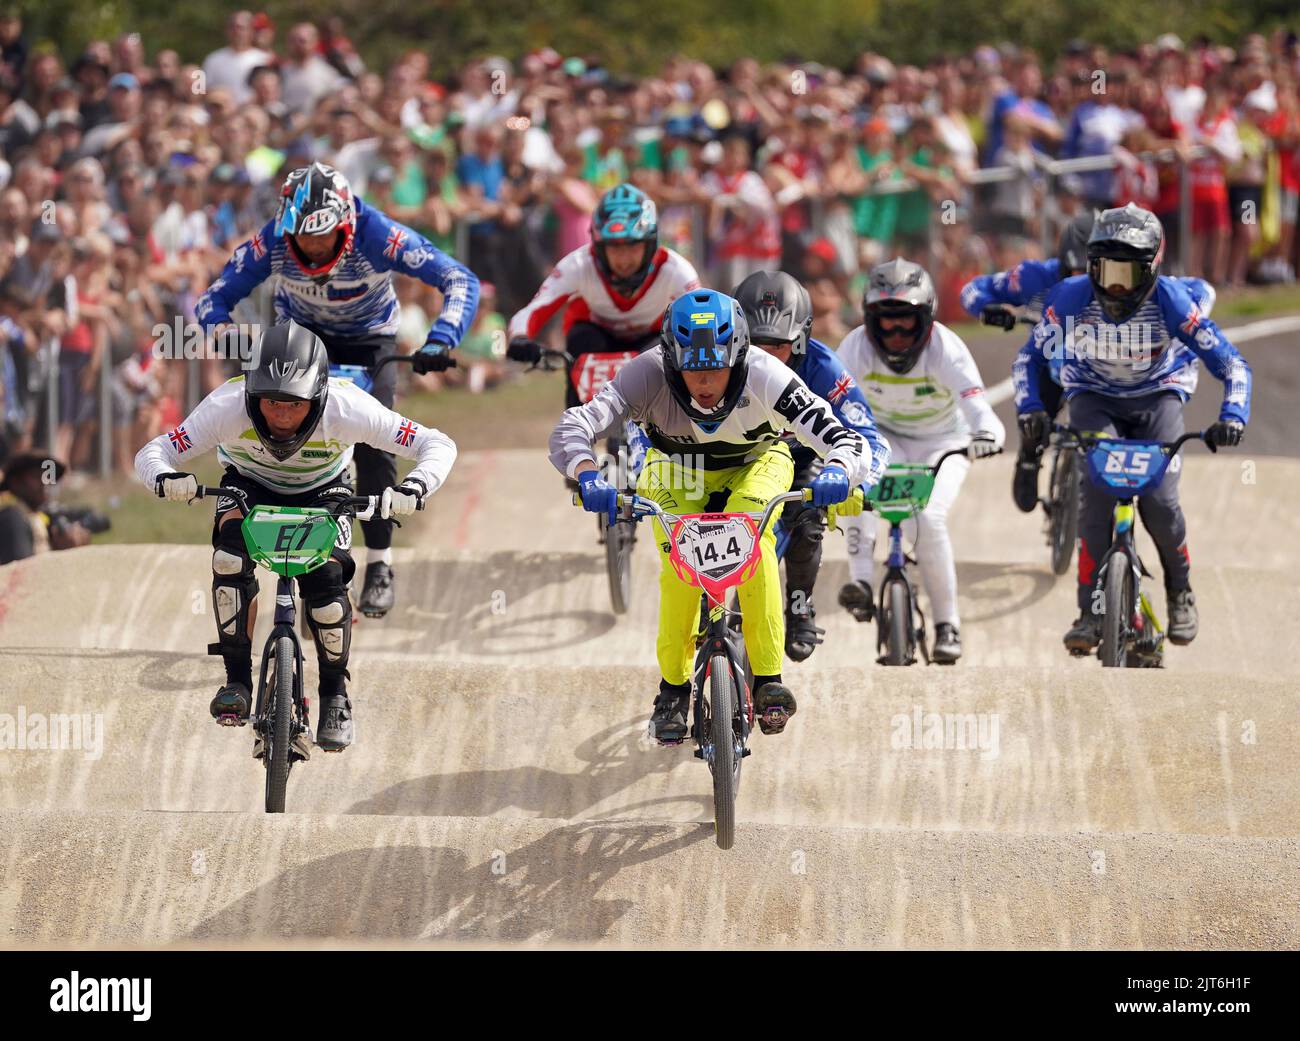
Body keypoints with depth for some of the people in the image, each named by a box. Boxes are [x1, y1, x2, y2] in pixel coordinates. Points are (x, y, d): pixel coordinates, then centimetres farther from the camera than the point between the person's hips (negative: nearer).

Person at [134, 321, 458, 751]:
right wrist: (166, 479, -54)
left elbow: (438, 446, -34)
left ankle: (335, 694, 0)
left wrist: (413, 488, -54)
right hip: (249, 485, 0)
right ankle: (237, 679, -18)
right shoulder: (228, 406, -36)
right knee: (231, 549, -30)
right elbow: (150, 453, -31)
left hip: (322, 491, 0)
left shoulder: (346, 408, -37)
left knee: (327, 579, -23)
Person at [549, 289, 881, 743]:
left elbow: (848, 442, -40)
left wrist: (836, 473, -63)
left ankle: (768, 678, -18)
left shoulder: (766, 378, -37)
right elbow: (570, 430, -44)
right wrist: (588, 476, -64)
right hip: (678, 469, 1)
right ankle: (673, 686, 1)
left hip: (755, 464, -1)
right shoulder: (647, 375, -36)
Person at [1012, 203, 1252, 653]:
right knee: (1096, 492, -24)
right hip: (1094, 399, 1)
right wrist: (1030, 409, -27)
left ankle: (1181, 593, 11)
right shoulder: (1071, 298, -24)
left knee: (1159, 500, -18)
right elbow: (1029, 358, -10)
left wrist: (1232, 415, -38)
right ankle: (1091, 611, -19)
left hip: (1157, 396, -1)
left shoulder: (1169, 300, -27)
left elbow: (1231, 363, -21)